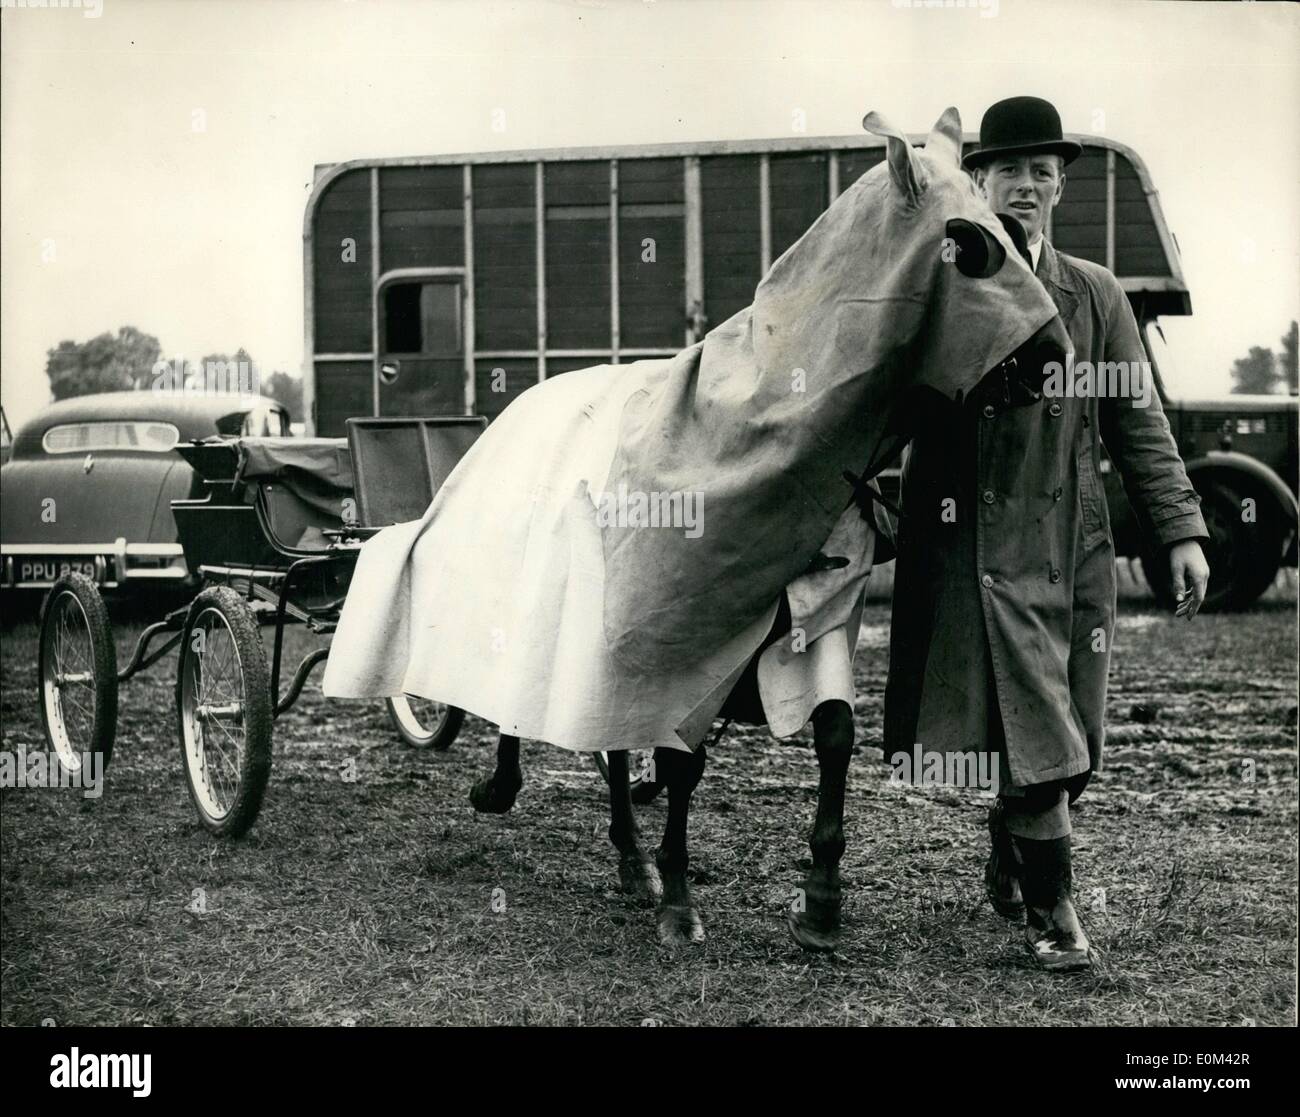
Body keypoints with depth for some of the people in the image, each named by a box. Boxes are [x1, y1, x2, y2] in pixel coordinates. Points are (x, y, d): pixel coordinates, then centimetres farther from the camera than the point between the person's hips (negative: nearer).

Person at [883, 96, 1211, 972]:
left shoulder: (1095, 295, 9)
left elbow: (1139, 423, 9)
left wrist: (1179, 530, 2)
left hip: (1074, 545, 4)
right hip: (972, 544, -3)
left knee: (1064, 739, 9)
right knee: (1033, 731, -9)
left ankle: (1010, 870, 33)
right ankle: (1051, 907, 4)